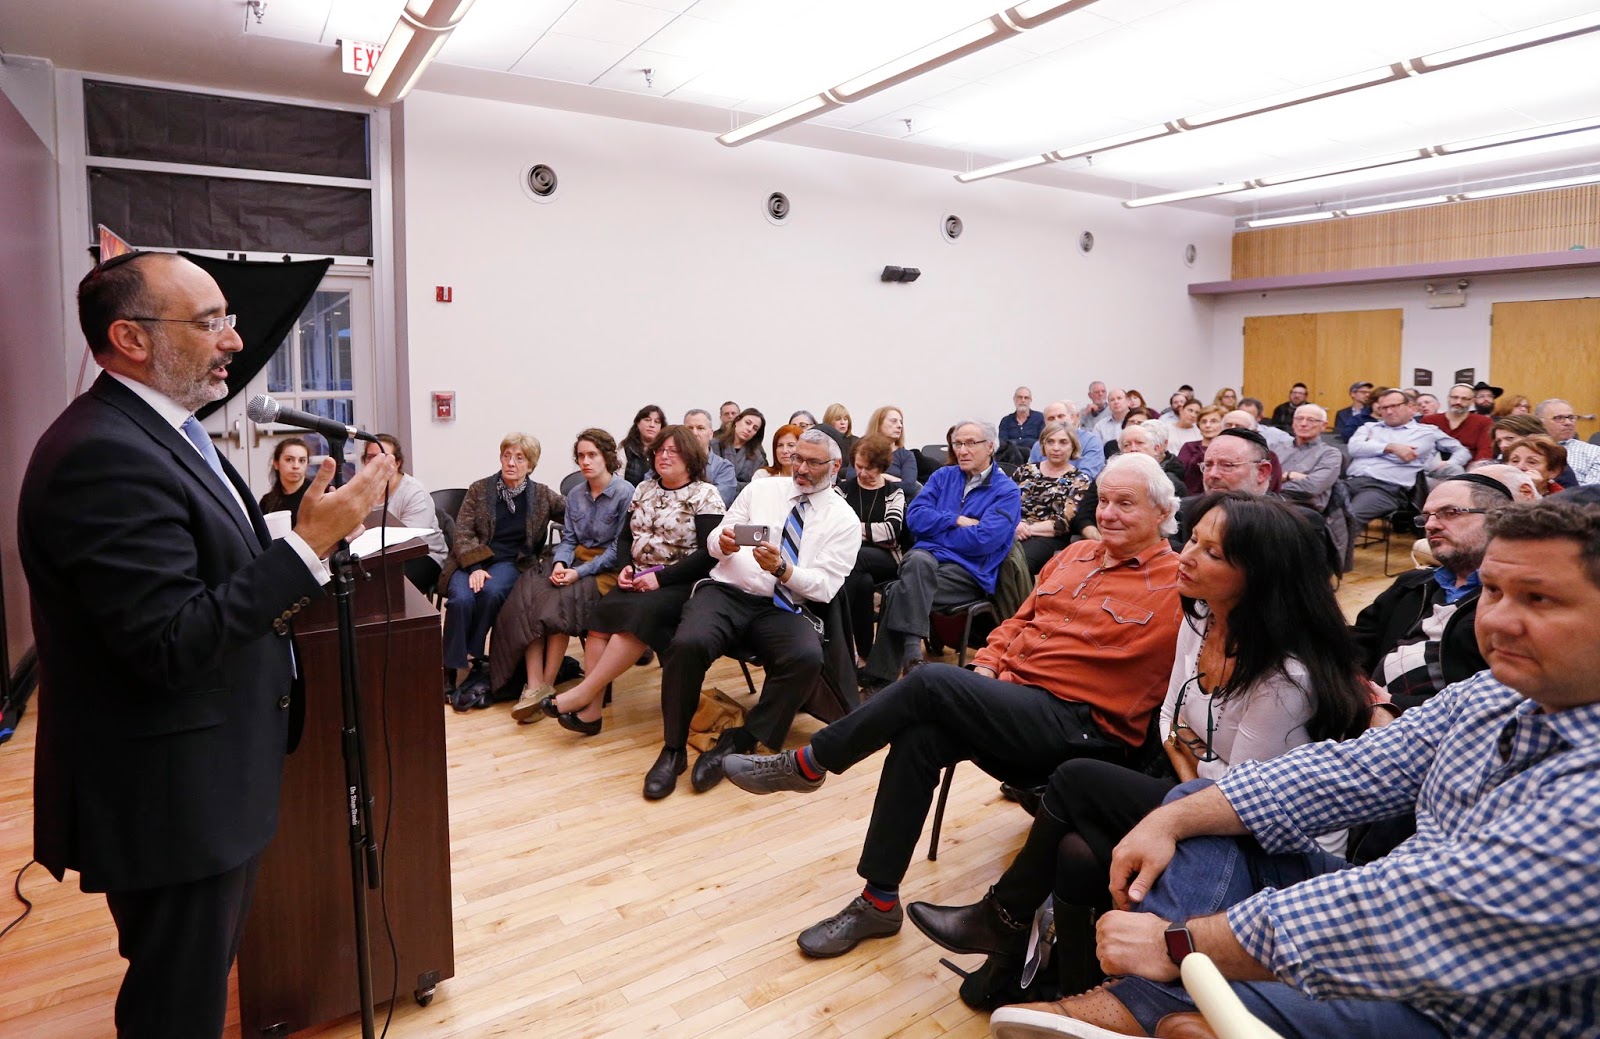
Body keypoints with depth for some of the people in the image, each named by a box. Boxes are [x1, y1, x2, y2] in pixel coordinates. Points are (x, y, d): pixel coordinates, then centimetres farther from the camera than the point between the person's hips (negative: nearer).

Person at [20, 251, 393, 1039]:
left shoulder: (157, 433, 9)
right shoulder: (104, 455, -24)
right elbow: (170, 645, -28)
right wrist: (309, 546, -27)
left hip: (204, 782, 10)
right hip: (170, 797, -10)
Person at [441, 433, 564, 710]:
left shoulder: (541, 495, 10)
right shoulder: (479, 489, 8)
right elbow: (462, 533, 0)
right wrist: (475, 567, -16)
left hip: (510, 562, 0)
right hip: (471, 560, 0)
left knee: (491, 592, -34)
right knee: (462, 598, -32)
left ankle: (471, 661, -21)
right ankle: (456, 670, -21)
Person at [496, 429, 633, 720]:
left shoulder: (625, 494, -7)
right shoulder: (575, 495, 14)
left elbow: (618, 549, -11)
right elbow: (568, 539, 12)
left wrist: (580, 572, -19)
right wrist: (560, 563, -11)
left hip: (607, 568, -6)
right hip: (575, 559, 6)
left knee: (561, 601, -33)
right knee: (527, 595, -23)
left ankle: (547, 686, -20)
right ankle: (534, 687, -29)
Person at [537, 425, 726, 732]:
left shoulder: (705, 495, -3)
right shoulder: (644, 489, 17)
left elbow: (709, 553, -12)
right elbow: (625, 537, 21)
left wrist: (661, 578, -18)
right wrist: (625, 568, -1)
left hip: (681, 585, -5)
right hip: (639, 581, 6)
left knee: (638, 614, -33)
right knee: (602, 612, -22)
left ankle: (584, 693, -25)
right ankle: (591, 709, -25)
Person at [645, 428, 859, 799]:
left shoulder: (843, 518, 6)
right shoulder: (761, 489, 12)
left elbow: (826, 587, -3)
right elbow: (714, 541, 12)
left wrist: (782, 568, -21)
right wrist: (723, 542, -13)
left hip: (785, 609, 0)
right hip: (727, 591, 1)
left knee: (807, 659, -33)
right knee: (687, 644, -30)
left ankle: (737, 743, -16)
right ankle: (673, 749, -10)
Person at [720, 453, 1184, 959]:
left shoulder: (1174, 584, -3)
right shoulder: (1073, 555, 18)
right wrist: (986, 666, 3)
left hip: (1078, 725, -6)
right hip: (1009, 699, 6)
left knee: (932, 681, -26)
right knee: (919, 738, -23)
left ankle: (807, 763, -7)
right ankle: (879, 902, -9)